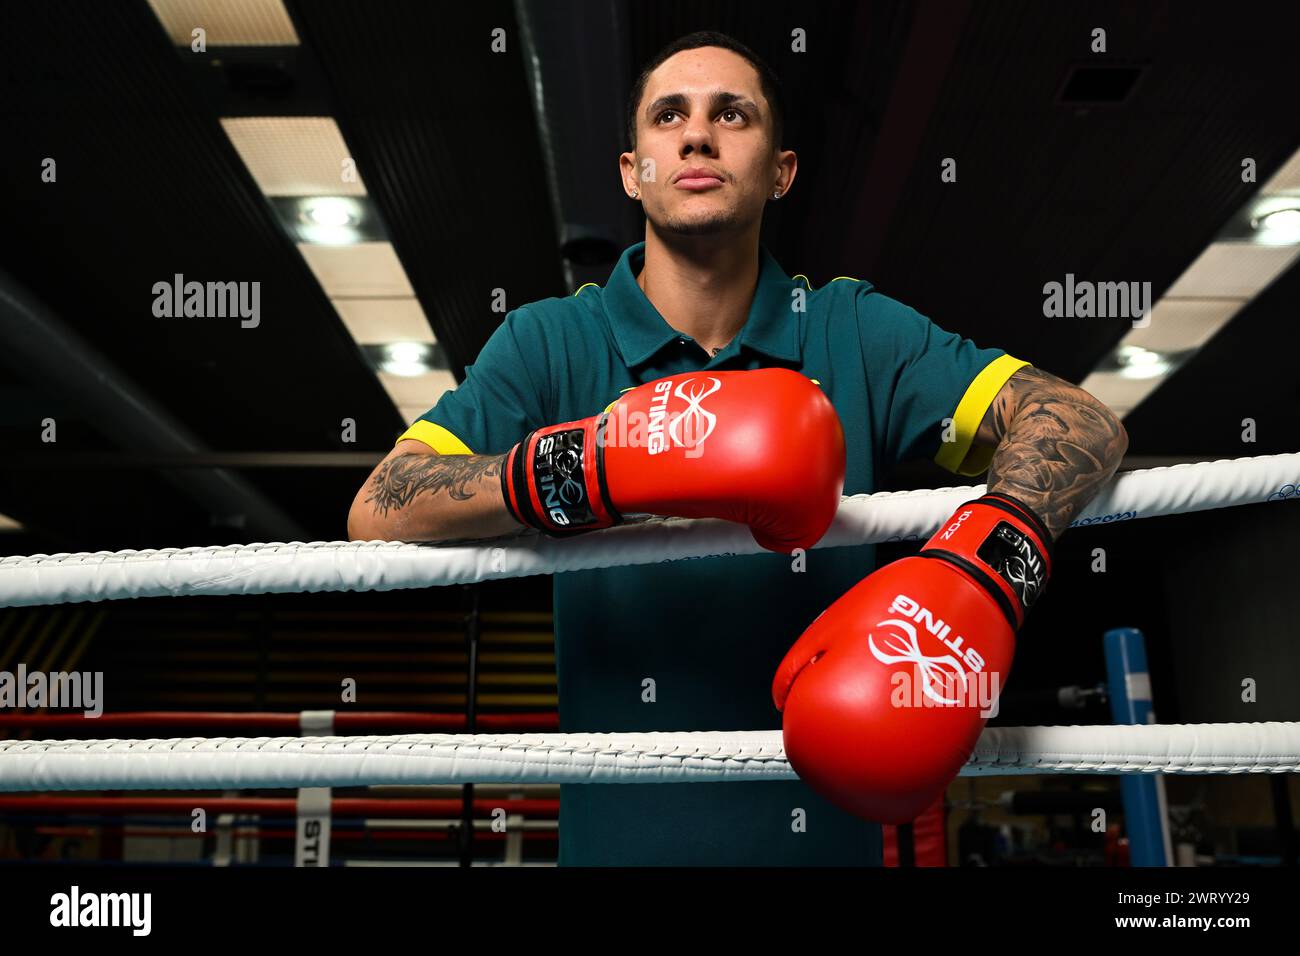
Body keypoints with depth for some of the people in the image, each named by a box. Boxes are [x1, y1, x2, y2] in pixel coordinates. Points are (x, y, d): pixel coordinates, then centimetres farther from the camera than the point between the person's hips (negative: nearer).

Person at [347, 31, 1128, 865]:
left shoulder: (856, 335, -2)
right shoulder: (551, 345, -3)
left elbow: (1080, 422, -11)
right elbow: (376, 514, -14)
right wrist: (588, 463, -31)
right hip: (617, 839, 0)